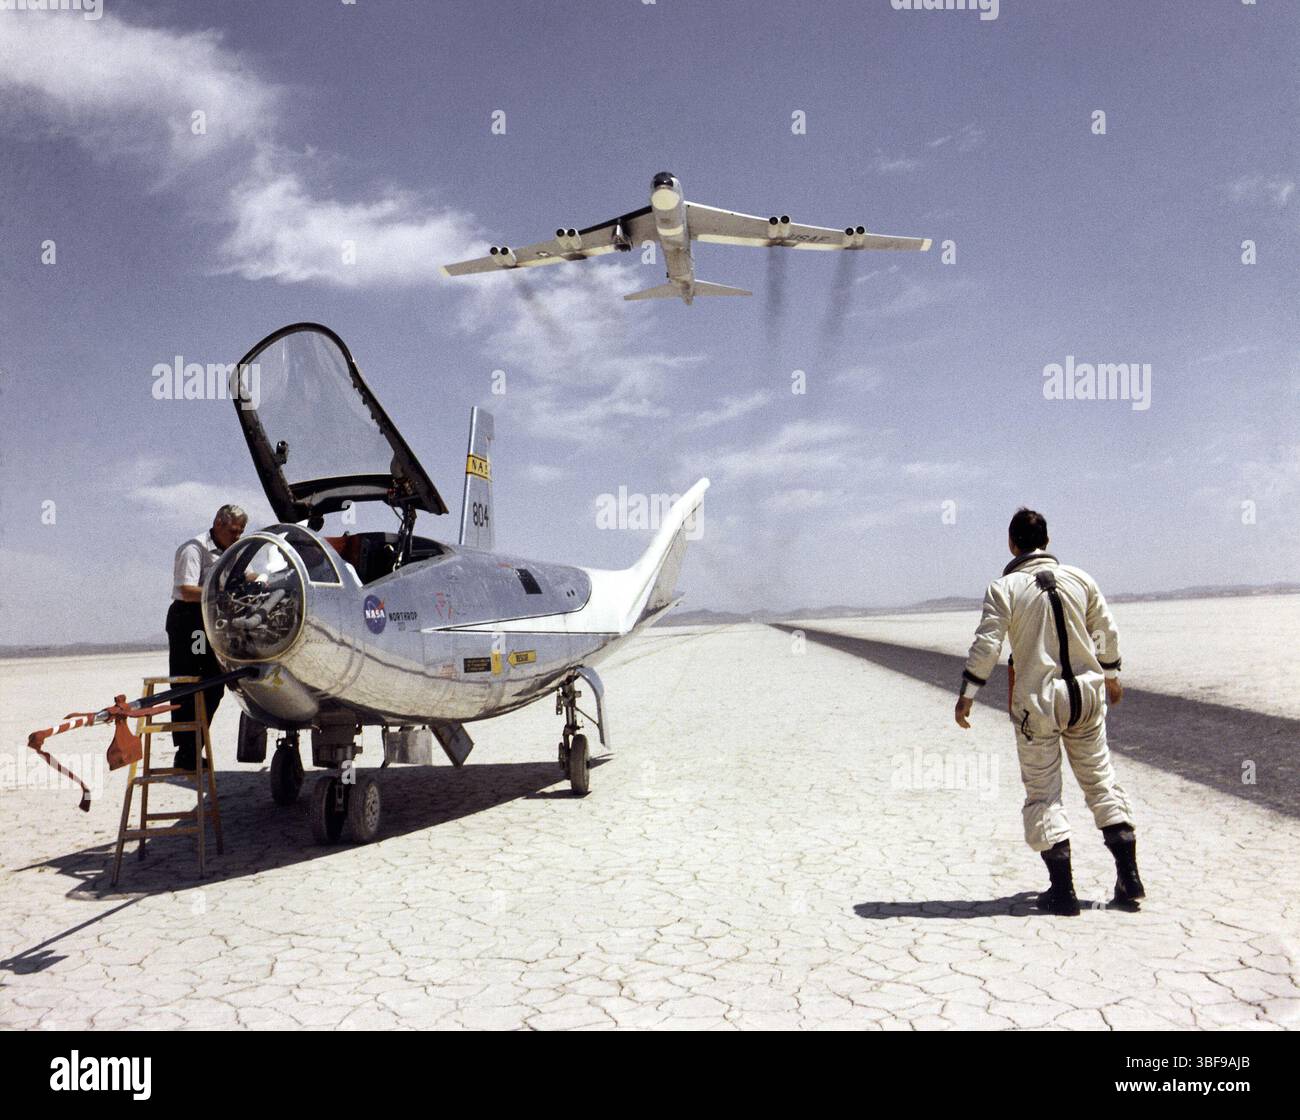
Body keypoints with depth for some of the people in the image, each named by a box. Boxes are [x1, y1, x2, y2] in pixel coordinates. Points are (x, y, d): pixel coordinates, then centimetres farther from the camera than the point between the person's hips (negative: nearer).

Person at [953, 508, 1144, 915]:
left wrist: (967, 695, -6)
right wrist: (1111, 675, 29)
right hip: (1086, 692, 4)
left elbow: (986, 645, -14)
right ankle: (1128, 877, 19)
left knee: (1043, 793, 5)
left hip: (1037, 702, -4)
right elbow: (1107, 633, 14)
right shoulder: (1079, 579, 4)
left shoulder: (1004, 588, -9)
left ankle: (1062, 890, 7)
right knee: (1100, 780, 17)